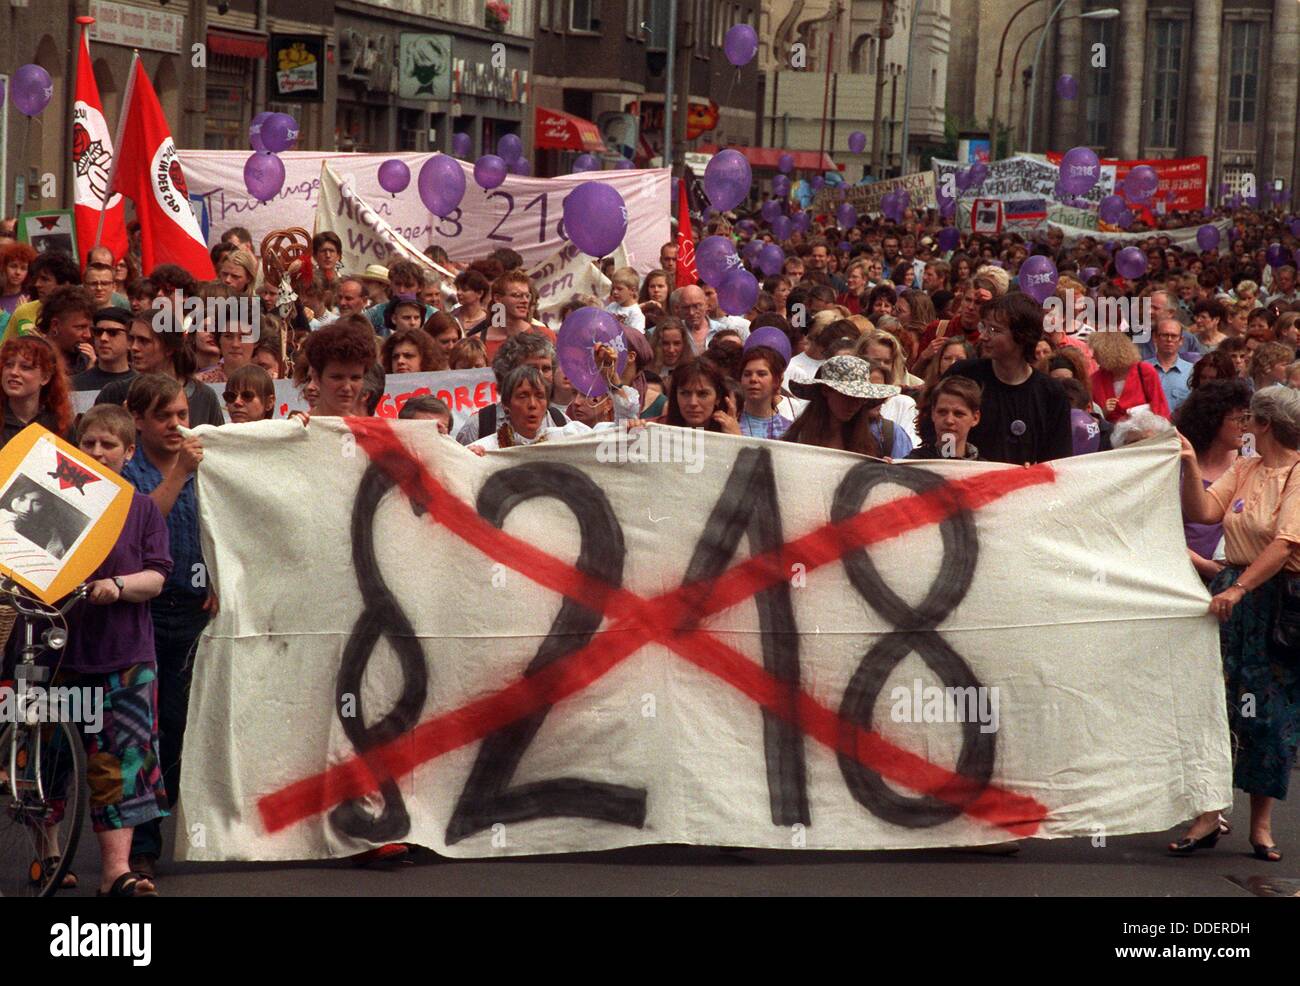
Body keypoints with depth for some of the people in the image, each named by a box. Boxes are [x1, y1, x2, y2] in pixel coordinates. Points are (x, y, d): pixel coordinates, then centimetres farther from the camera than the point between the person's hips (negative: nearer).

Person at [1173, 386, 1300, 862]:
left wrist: (1240, 588, -28)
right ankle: (1208, 816, 5)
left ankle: (1262, 823, 13)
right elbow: (1202, 511, 2)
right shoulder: (1243, 469, 10)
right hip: (1231, 593, 5)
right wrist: (1191, 465, -11)